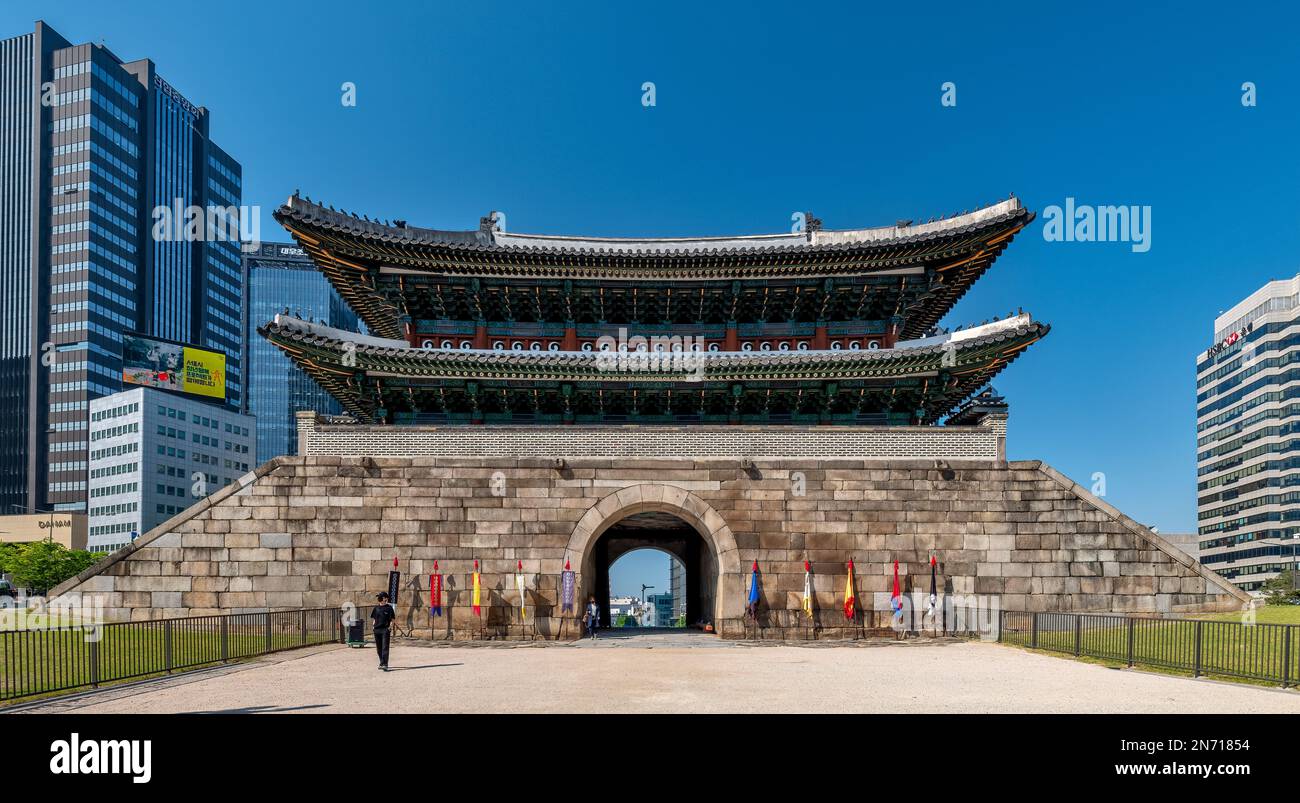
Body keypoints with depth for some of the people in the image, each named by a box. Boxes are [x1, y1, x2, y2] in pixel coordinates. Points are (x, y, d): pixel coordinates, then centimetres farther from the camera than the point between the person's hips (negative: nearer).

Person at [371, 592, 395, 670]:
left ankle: (385, 664, -14)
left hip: (385, 630, -5)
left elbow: (392, 619, 0)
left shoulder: (389, 608, 1)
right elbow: (373, 619, 19)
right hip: (377, 630, 5)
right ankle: (381, 663, 26)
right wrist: (373, 626, 4)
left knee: (385, 648, -10)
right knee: (379, 648, 12)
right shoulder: (376, 608, 12)